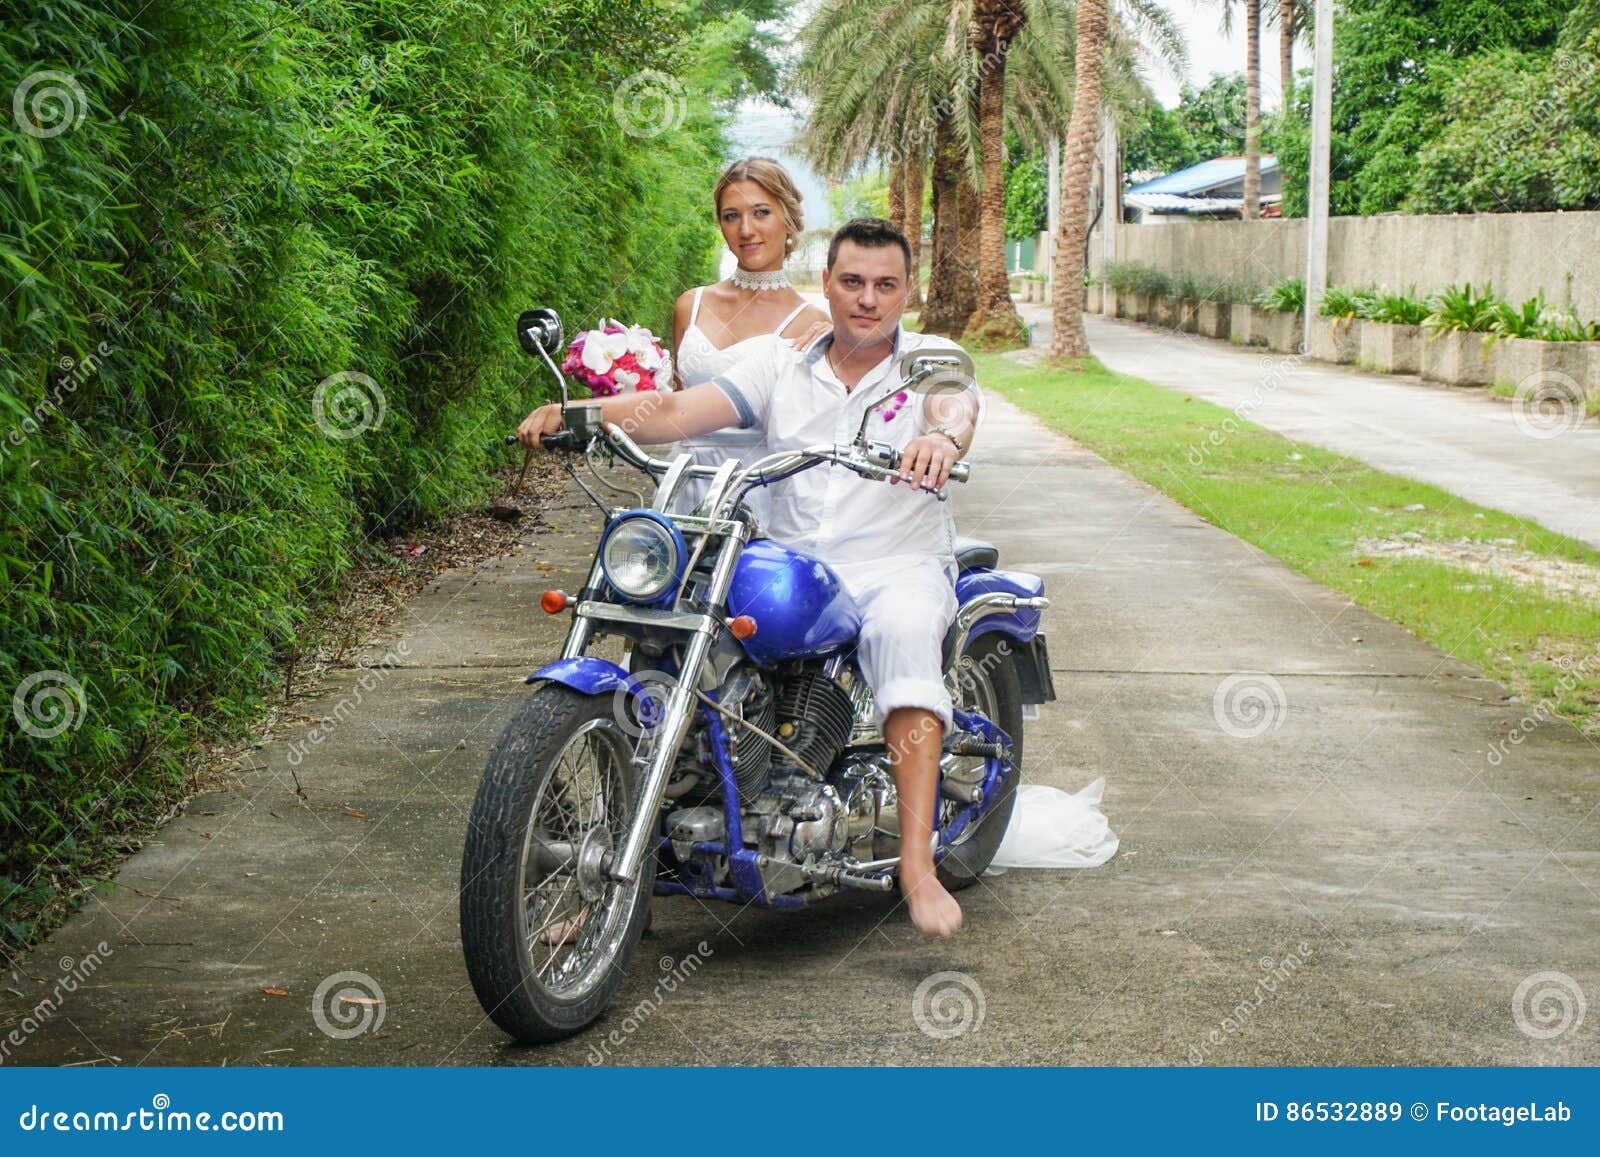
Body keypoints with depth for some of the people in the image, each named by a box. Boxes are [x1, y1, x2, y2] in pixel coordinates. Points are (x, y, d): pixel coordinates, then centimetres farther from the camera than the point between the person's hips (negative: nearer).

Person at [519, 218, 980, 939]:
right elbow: (679, 413, 2)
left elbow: (959, 405, -17)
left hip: (900, 564, -3)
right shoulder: (780, 368, 14)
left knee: (905, 628, -37)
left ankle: (916, 861, -40)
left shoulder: (931, 358, 6)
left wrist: (943, 436, -43)